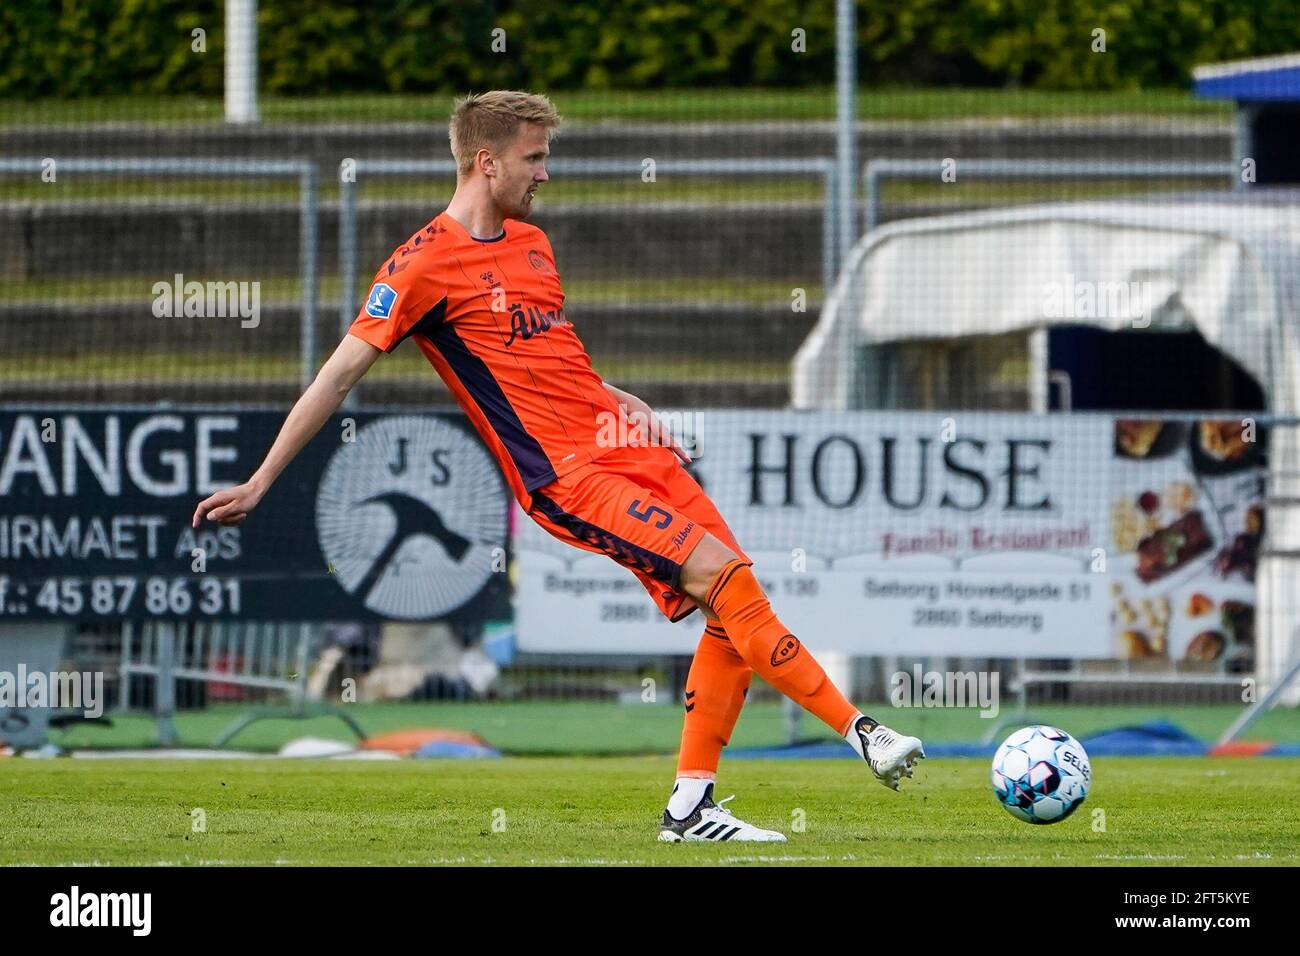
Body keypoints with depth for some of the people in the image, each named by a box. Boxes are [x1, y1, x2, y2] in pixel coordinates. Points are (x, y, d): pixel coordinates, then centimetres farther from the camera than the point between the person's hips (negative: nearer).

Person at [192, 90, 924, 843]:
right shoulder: (424, 264, -7)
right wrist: (259, 484, -7)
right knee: (723, 575, -21)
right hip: (567, 473, -8)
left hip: (629, 445, 8)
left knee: (734, 605, 0)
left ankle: (692, 805, 7)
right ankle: (858, 731, -14)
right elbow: (342, 374, -6)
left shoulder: (532, 242, 17)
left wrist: (619, 399, 14)